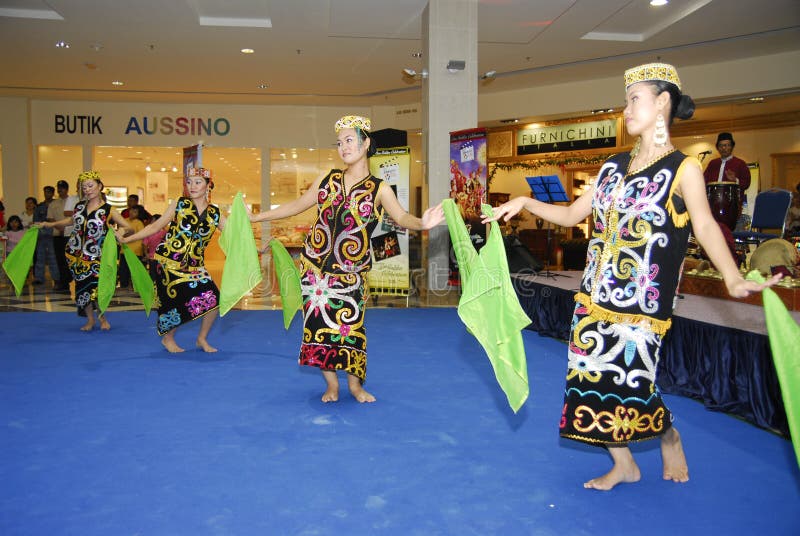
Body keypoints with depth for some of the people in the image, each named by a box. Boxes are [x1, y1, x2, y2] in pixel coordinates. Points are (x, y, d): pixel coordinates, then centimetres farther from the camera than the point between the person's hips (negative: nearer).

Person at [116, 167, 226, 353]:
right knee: (175, 302, -5)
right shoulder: (178, 205, 1)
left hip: (195, 266, 3)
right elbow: (155, 227, 2)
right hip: (168, 262, -3)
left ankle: (202, 339, 15)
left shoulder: (215, 214, 6)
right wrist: (126, 239, -1)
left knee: (214, 300, -9)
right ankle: (167, 338, 26)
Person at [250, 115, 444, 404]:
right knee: (318, 323, 2)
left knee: (349, 324, -4)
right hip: (315, 265, 3)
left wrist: (422, 223, -38)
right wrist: (253, 217, 17)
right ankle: (331, 384, 17)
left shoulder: (379, 189, -2)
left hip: (349, 271, -3)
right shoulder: (327, 180, 6)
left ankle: (355, 384, 17)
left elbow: (402, 217, -15)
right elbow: (296, 206, 15)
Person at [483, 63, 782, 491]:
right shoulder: (614, 166, 11)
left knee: (631, 383, -3)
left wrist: (732, 278, -31)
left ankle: (669, 437, 32)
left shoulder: (683, 169, -5)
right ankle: (623, 465, 26)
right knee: (594, 376, 7)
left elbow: (705, 225, -18)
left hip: (641, 300, -6)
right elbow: (572, 215, 14)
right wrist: (524, 203, 4)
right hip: (596, 294, 6)